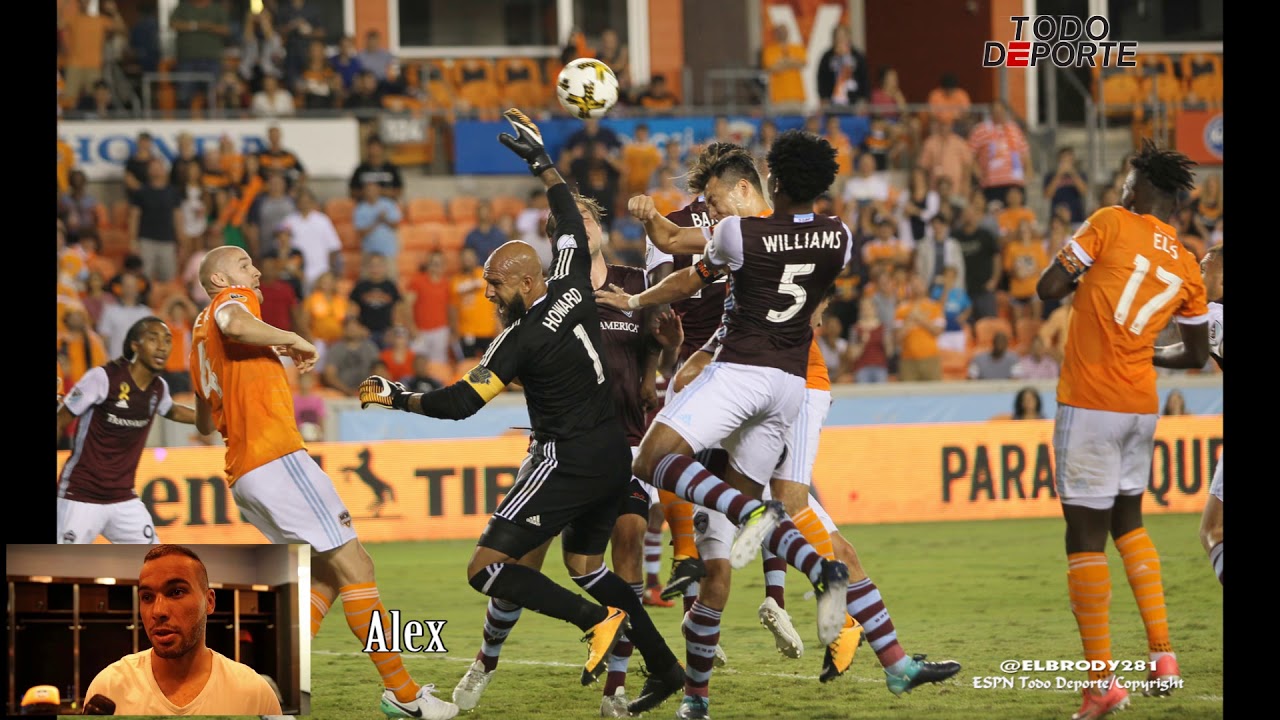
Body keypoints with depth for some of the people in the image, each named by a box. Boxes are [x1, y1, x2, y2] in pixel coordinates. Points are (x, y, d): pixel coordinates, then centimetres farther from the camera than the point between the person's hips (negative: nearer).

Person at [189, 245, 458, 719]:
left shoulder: (200, 333, 26)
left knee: (327, 573, 12)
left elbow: (205, 423, 34)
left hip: (242, 475, 9)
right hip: (277, 460, -9)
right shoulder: (233, 301, 1)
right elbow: (233, 325, -27)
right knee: (354, 565, -8)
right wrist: (293, 341, -13)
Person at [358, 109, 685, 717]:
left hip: (566, 463, -9)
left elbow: (460, 403, -17)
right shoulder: (572, 287, 3)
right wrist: (541, 163, 29)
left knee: (486, 568, -8)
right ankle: (663, 667, 21)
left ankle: (598, 620, -18)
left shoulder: (523, 337, -17)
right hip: (612, 458, 9)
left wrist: (400, 399, -5)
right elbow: (572, 223, 21)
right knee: (584, 564, 25)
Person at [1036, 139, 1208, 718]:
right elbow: (1196, 354, 19)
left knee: (1085, 536, -3)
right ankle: (1162, 655, 13)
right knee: (1128, 522, 22)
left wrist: (1079, 274, 11)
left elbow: (1048, 288, -8)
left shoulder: (1110, 223, -7)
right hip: (1141, 404, 6)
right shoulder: (1186, 269, 9)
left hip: (1090, 404, -5)